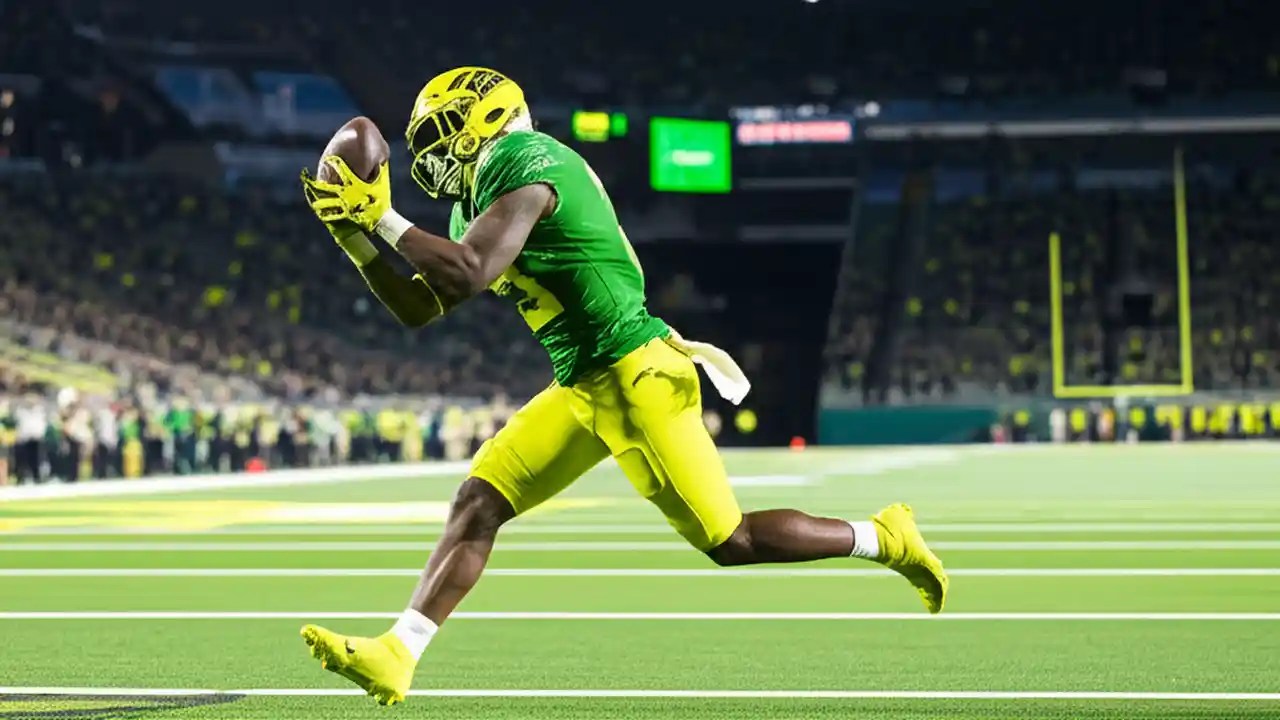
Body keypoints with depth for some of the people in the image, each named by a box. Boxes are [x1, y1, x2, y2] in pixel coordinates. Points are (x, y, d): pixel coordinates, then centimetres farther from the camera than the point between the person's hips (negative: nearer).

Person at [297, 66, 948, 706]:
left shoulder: (525, 165, -15)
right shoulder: (476, 206, 15)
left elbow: (467, 278, -27)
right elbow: (417, 309, 19)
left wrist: (384, 220, -17)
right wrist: (354, 235, 9)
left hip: (632, 376, -10)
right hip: (583, 388, 10)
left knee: (730, 543, -4)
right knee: (477, 503, -1)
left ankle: (882, 539, 13)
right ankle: (394, 656, -3)